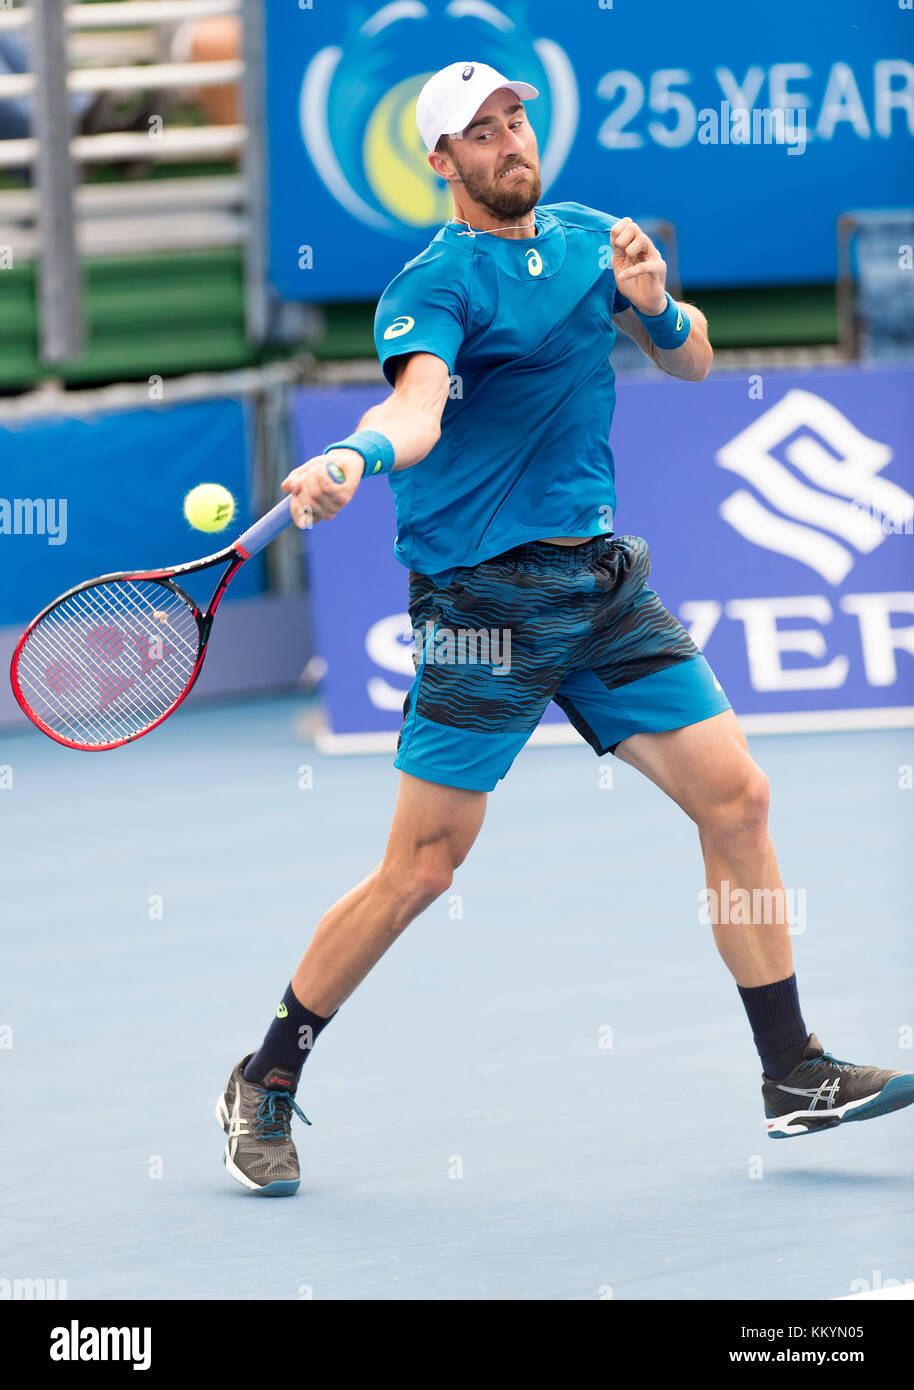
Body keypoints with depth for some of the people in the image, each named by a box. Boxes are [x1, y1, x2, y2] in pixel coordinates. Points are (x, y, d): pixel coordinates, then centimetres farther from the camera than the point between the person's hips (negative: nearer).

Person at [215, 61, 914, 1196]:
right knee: (422, 867, -7)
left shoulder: (589, 234, 11)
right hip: (481, 598, -6)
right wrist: (352, 458, -50)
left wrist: (653, 304, -6)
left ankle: (792, 1077, 11)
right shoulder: (434, 283, -11)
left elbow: (692, 362, 16)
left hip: (601, 579, 6)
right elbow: (417, 407, -28)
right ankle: (265, 1087, 8)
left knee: (735, 797, 2)